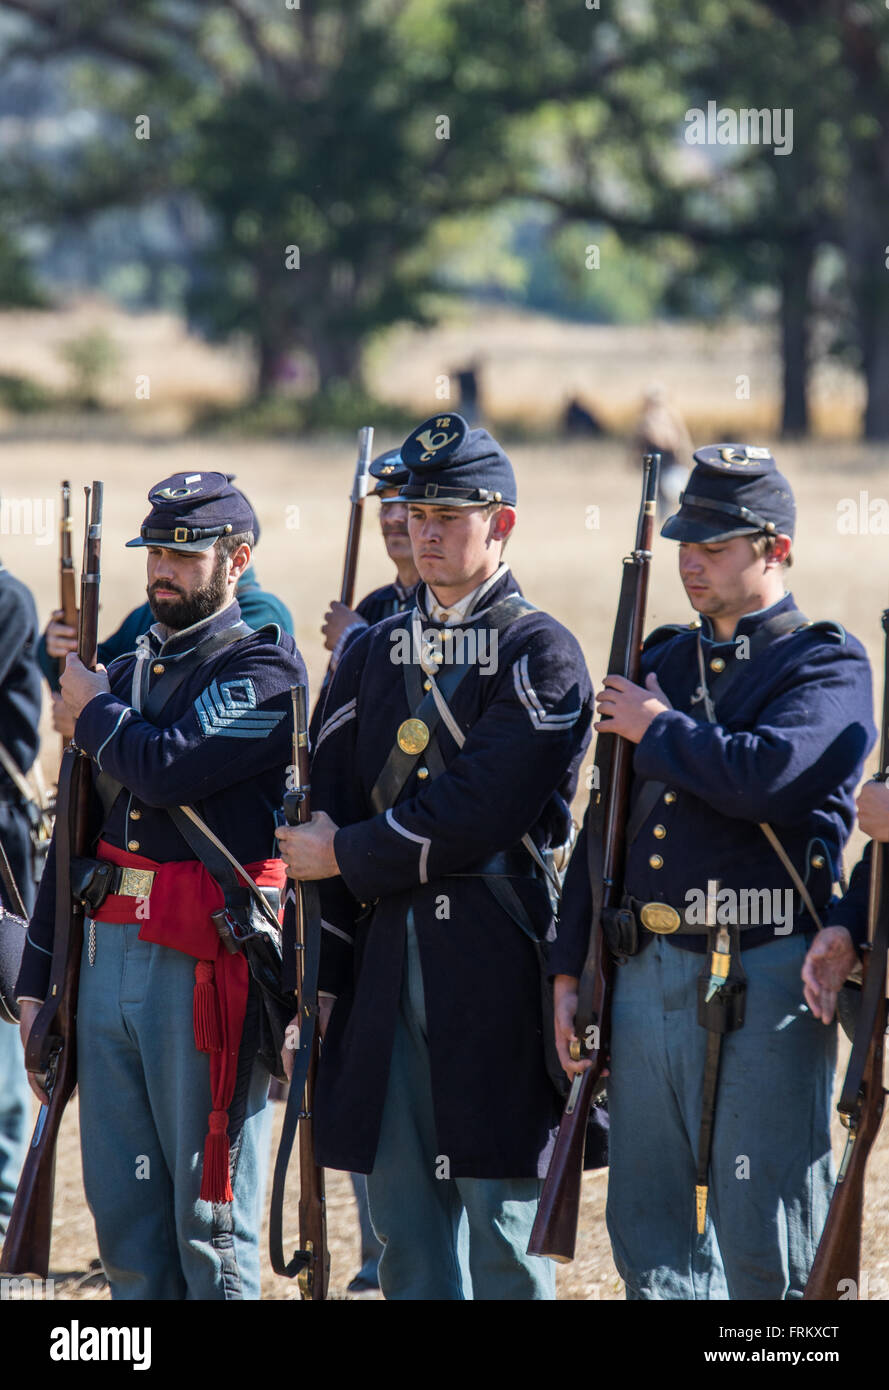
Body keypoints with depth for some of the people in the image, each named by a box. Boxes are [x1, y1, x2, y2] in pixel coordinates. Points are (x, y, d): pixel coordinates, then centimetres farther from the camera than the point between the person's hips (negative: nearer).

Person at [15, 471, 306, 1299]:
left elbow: (166, 769, -21)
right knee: (122, 1207, 8)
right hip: (109, 953, 7)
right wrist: (36, 979, 14)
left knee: (208, 1212, -2)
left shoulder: (265, 669, -6)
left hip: (204, 969, -7)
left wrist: (94, 711, -2)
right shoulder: (127, 672, 16)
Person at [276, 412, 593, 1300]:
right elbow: (328, 814, 13)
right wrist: (326, 987, 7)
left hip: (498, 965, -6)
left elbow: (477, 817, -16)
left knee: (502, 1220, -3)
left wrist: (346, 857, -7)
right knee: (404, 1221, 8)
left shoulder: (540, 656, -5)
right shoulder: (373, 655, 14)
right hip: (386, 958, 6)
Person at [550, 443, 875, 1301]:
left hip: (761, 978, -7)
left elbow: (760, 777, -24)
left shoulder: (828, 666, -4)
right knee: (647, 1236, 9)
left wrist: (657, 729, -7)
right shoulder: (663, 663, 17)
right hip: (649, 970, 7)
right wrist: (570, 971, 13)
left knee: (764, 1247, -4)